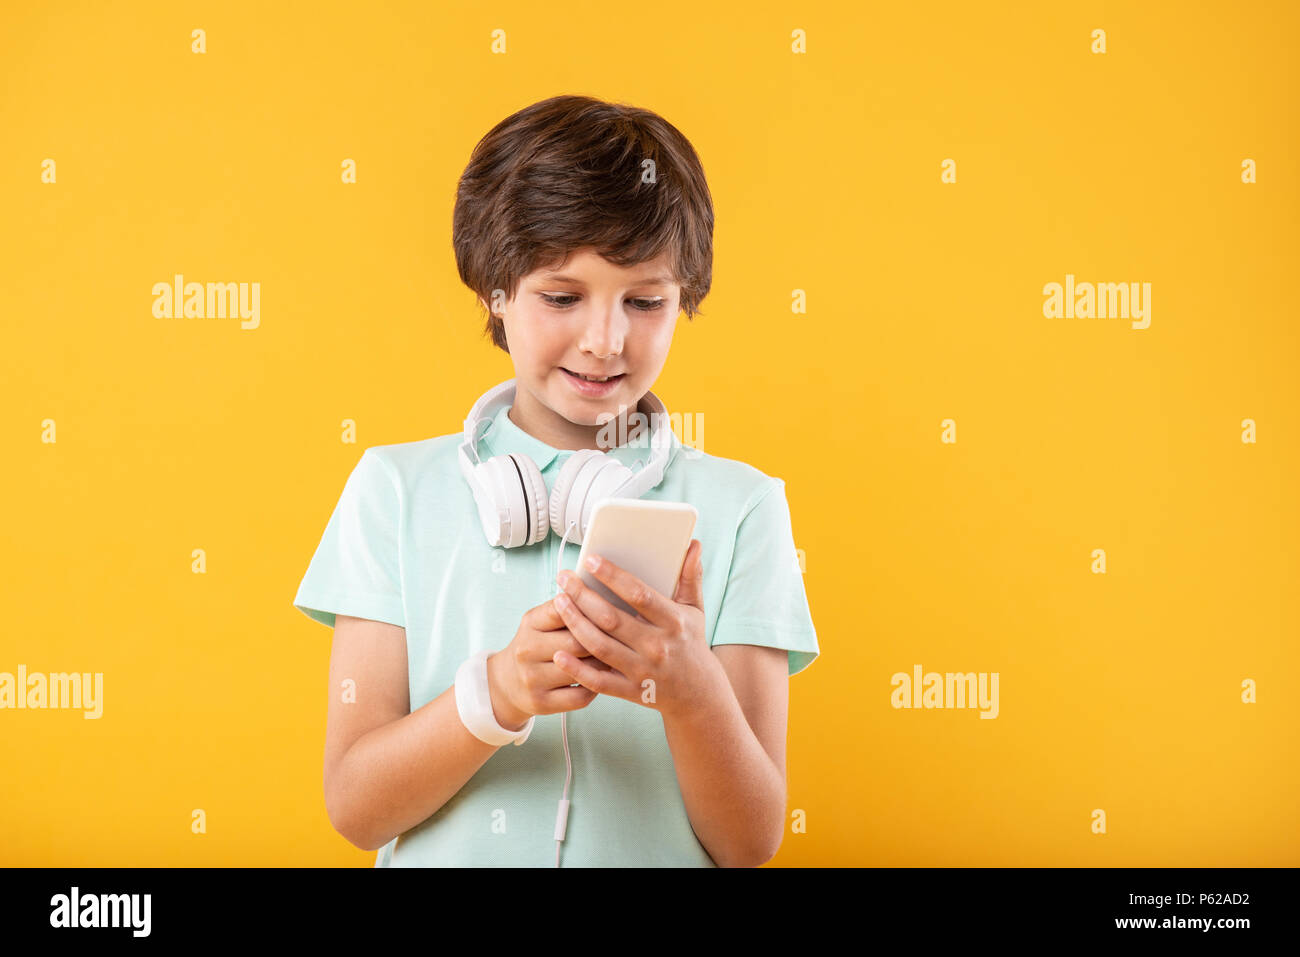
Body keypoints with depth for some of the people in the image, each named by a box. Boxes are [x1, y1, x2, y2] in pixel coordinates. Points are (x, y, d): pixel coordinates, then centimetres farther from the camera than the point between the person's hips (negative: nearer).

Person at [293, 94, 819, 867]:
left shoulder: (739, 505, 2)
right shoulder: (397, 486, 3)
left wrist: (690, 687, -19)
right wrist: (497, 693, -18)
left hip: (660, 858, 0)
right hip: (448, 860, 1)